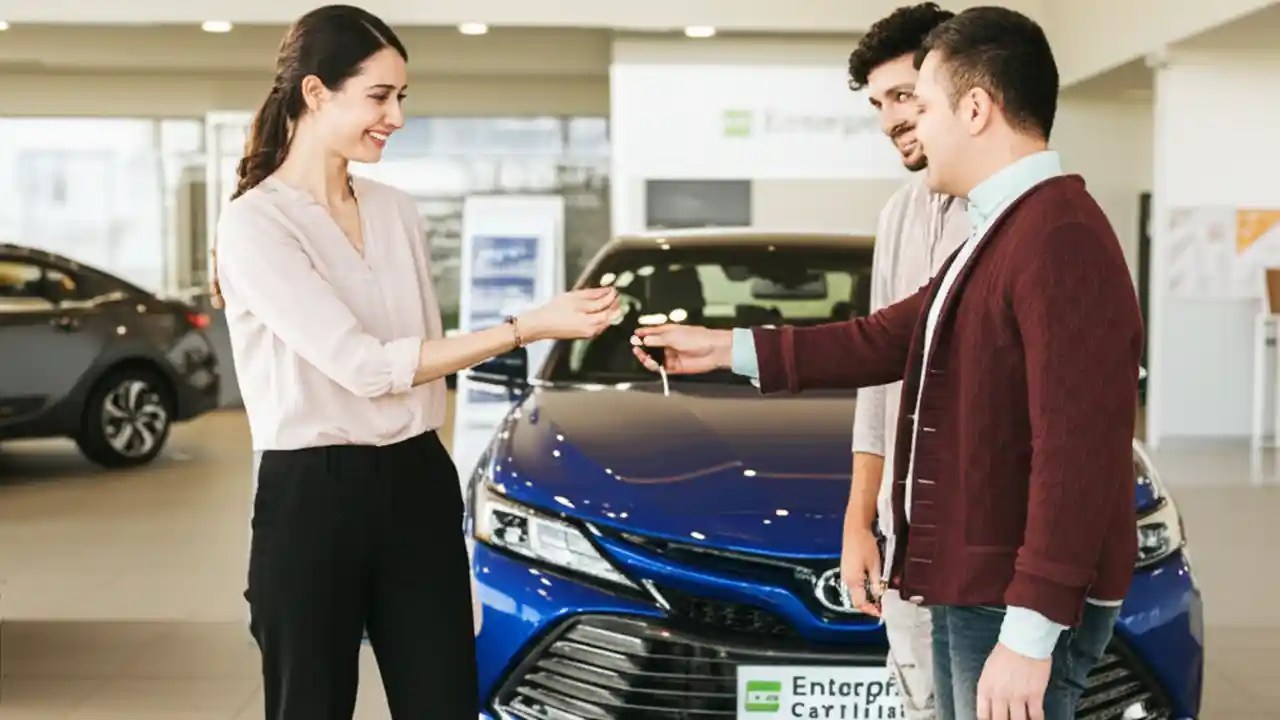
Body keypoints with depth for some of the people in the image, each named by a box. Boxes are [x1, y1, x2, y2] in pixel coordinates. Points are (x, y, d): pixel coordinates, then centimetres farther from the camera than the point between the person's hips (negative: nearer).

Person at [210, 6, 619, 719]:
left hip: (418, 488, 6)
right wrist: (528, 327, -20)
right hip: (312, 498, -5)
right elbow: (366, 366, -18)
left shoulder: (397, 211, 10)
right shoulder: (254, 223, -11)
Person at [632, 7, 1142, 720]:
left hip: (1018, 604, -10)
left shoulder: (1061, 240, -20)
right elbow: (888, 339, 20)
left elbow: (1076, 450, -25)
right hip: (968, 588, 10)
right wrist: (729, 347, 19)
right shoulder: (998, 232, 14)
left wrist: (1029, 633, -27)